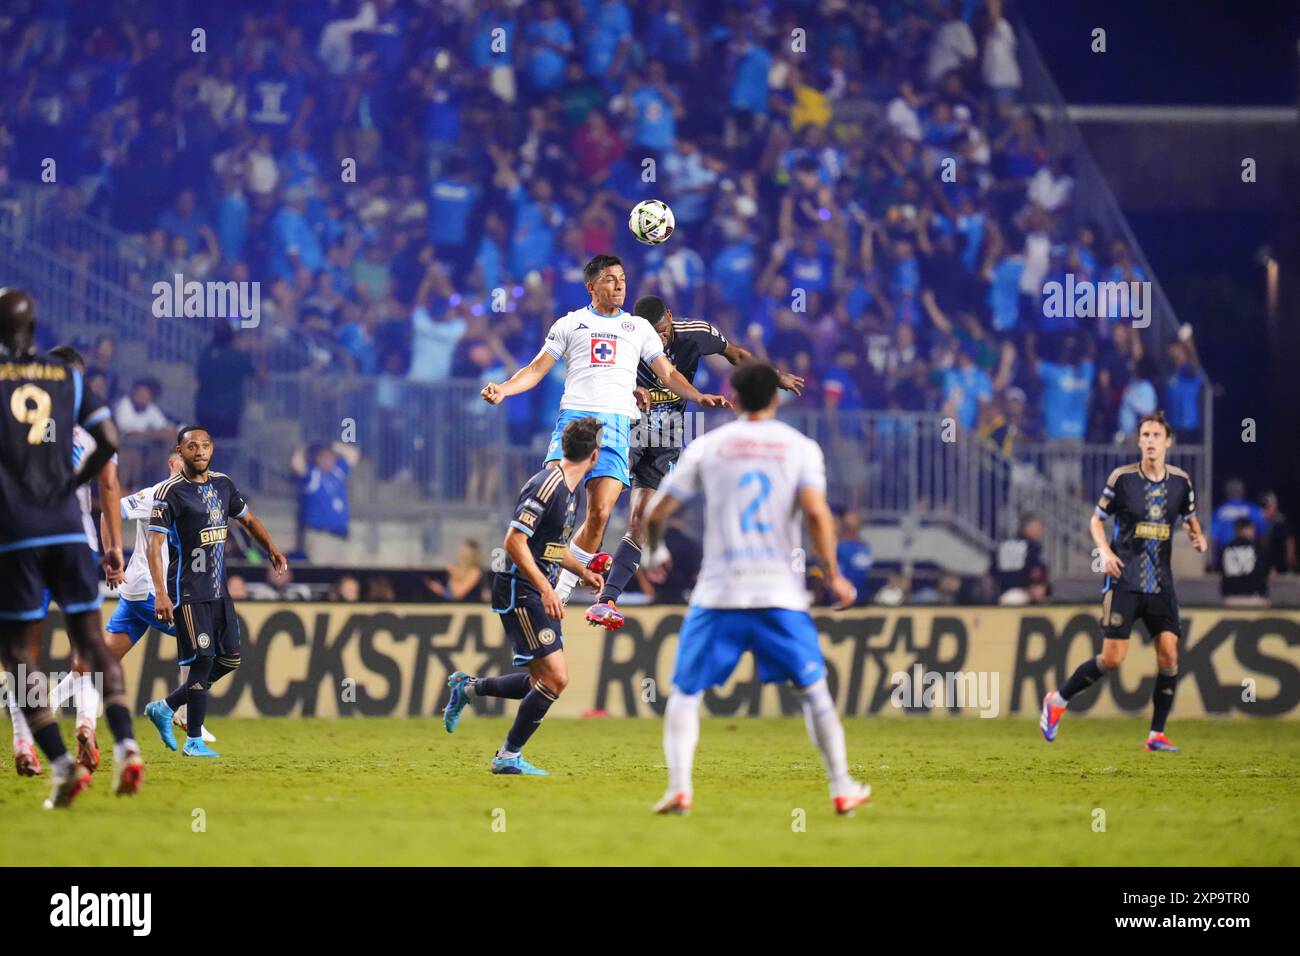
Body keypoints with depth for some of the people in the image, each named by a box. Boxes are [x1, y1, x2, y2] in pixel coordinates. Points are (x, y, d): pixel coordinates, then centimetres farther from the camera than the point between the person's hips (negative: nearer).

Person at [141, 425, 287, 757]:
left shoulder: (222, 484, 10)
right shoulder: (170, 491, -11)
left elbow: (246, 518, 26)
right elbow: (154, 544, -16)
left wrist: (271, 548, 11)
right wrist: (160, 593, -26)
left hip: (219, 590, 7)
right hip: (188, 591, -7)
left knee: (229, 660, 7)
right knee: (202, 660, -10)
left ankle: (165, 708, 19)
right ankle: (194, 740, 0)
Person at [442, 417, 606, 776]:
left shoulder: (569, 489, 13)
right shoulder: (547, 485, -18)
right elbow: (515, 542, -23)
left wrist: (583, 571, 16)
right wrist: (546, 589, -28)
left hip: (539, 592, 10)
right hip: (519, 590, -10)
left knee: (548, 680, 9)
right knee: (555, 677, -14)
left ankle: (468, 687, 25)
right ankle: (509, 756, -2)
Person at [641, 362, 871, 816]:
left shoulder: (707, 446, 5)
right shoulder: (800, 447, 3)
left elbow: (657, 512, 5)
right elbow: (817, 511, -12)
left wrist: (653, 554, 25)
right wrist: (833, 574, -3)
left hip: (718, 594, 0)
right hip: (781, 592, 0)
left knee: (686, 690, 8)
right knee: (813, 688, 15)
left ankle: (679, 788, -8)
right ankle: (842, 789, 13)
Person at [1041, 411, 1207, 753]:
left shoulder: (1180, 481, 5)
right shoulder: (1122, 478, -5)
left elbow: (1190, 519, 20)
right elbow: (1097, 520, 5)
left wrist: (1197, 537, -2)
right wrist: (1105, 551, -12)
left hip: (1161, 583, 4)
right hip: (1125, 580, -4)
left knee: (1168, 655, -6)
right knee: (1112, 659, -10)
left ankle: (1157, 734, 3)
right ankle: (1057, 701, 11)